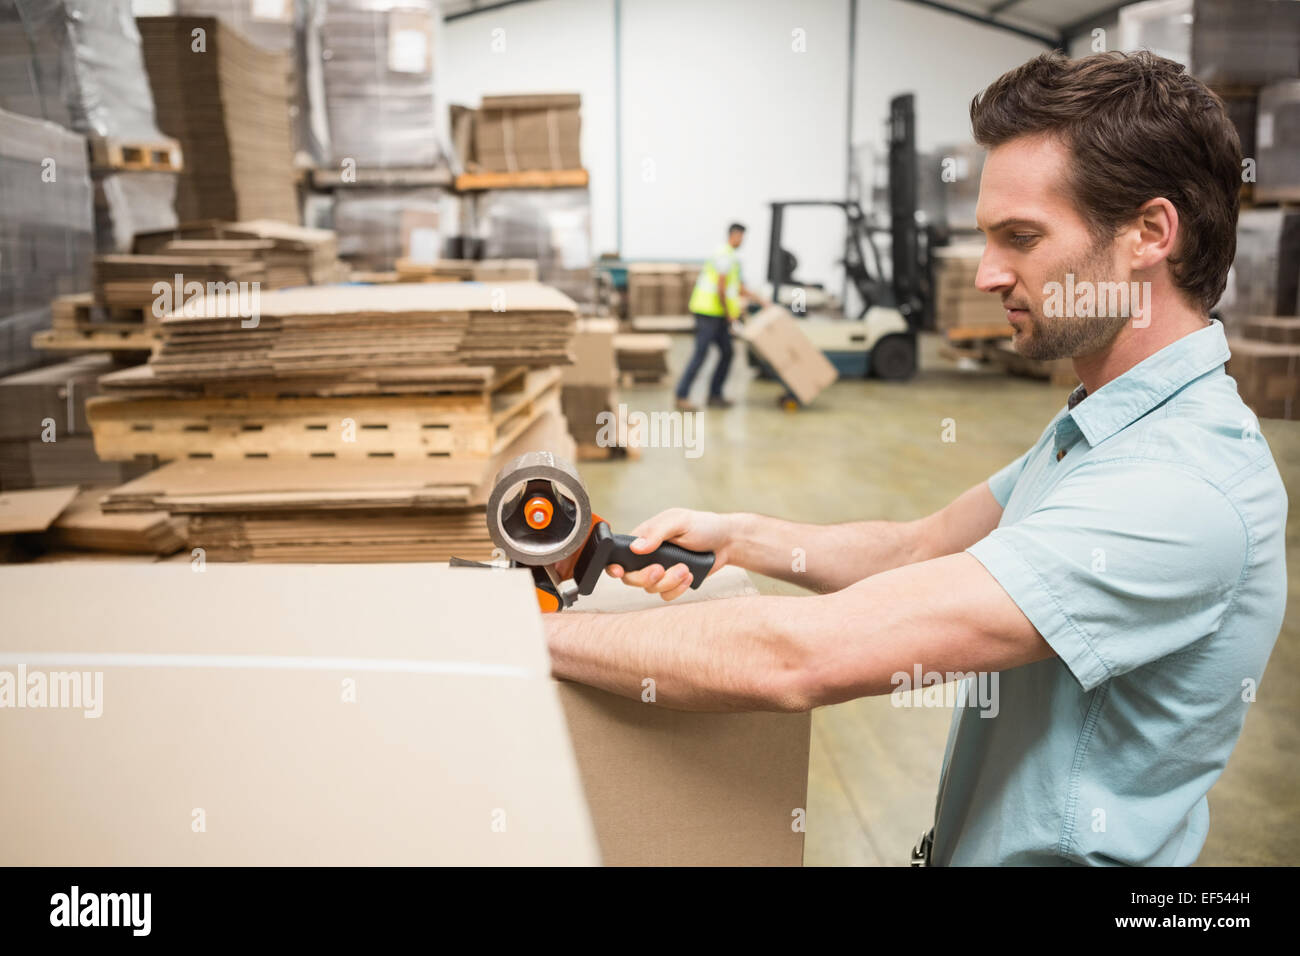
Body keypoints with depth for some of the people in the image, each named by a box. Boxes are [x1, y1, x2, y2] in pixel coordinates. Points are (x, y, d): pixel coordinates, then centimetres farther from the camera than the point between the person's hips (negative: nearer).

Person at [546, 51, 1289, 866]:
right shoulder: (1107, 423, 3)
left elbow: (802, 656, -37)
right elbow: (922, 548, 7)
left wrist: (535, 631, -26)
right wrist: (738, 536, -7)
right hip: (971, 839, 8)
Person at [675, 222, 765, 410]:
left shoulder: (732, 258, 20)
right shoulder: (724, 255, -14)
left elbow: (739, 289, 25)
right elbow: (721, 288, -20)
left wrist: (760, 299, 21)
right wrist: (729, 313, -13)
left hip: (718, 315, 10)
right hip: (708, 312, -10)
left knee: (727, 353, 8)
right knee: (700, 354, -11)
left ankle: (715, 395, 13)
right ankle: (682, 396, -9)